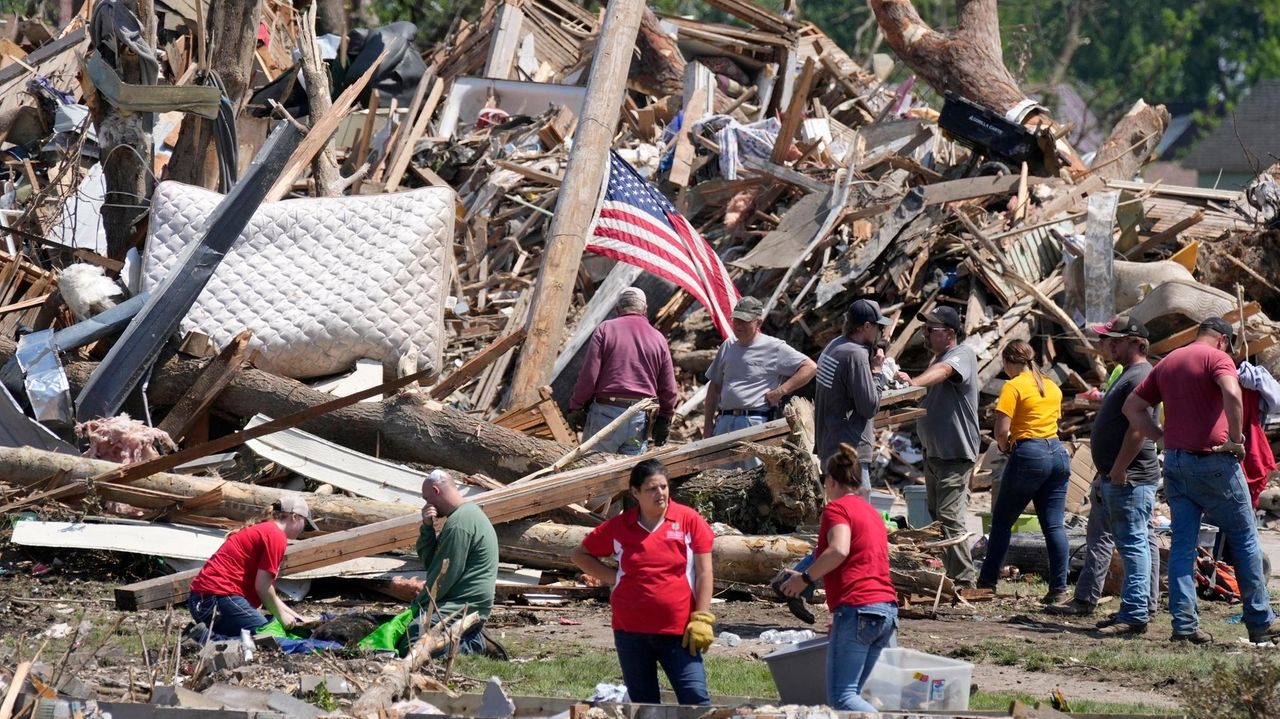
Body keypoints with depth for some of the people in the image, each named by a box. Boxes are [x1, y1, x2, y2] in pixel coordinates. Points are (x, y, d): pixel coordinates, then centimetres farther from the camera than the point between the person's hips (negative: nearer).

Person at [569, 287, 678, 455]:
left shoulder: (606, 329, 0)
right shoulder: (658, 339, 9)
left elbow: (589, 375, -6)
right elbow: (668, 389, 10)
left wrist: (576, 407, 3)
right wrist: (664, 421, 20)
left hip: (607, 411, -3)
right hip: (641, 418, 3)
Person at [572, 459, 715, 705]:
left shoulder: (689, 521, -1)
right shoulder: (619, 527, 4)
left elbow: (703, 572, -1)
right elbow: (581, 555, 16)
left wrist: (701, 619, -8)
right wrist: (613, 578, 2)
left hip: (678, 631, -2)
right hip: (631, 632, 3)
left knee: (695, 698, -12)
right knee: (643, 704, 10)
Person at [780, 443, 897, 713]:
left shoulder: (837, 508, -1)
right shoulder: (872, 513, 25)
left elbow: (839, 550, -20)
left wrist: (805, 578, -8)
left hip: (857, 609, -9)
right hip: (887, 609, 9)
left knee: (841, 697, -11)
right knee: (851, 695, 11)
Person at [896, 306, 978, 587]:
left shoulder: (962, 354, -13)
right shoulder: (939, 358, 18)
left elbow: (942, 371, -37)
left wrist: (914, 382, -54)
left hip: (955, 455, -11)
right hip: (934, 453, 11)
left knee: (949, 517, -15)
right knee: (936, 516, 14)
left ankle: (964, 580, -13)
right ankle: (952, 574, 21)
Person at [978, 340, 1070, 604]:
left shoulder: (1014, 387, -7)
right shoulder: (1052, 387, 15)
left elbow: (1002, 430, -14)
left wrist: (1005, 447, 7)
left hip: (1028, 454, -6)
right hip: (1057, 452, 6)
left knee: (1002, 522, 6)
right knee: (1054, 525, 4)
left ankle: (987, 583, 7)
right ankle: (1059, 589, -1)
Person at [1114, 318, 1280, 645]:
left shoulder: (1168, 362, 16)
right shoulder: (1217, 358, -5)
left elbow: (1132, 406, 18)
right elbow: (1231, 393, -25)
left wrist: (1163, 435, 11)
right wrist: (1236, 438, -15)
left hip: (1176, 460, 6)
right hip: (1214, 459, -6)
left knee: (1183, 543, 6)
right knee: (1244, 537, 5)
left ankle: (1184, 623, -2)